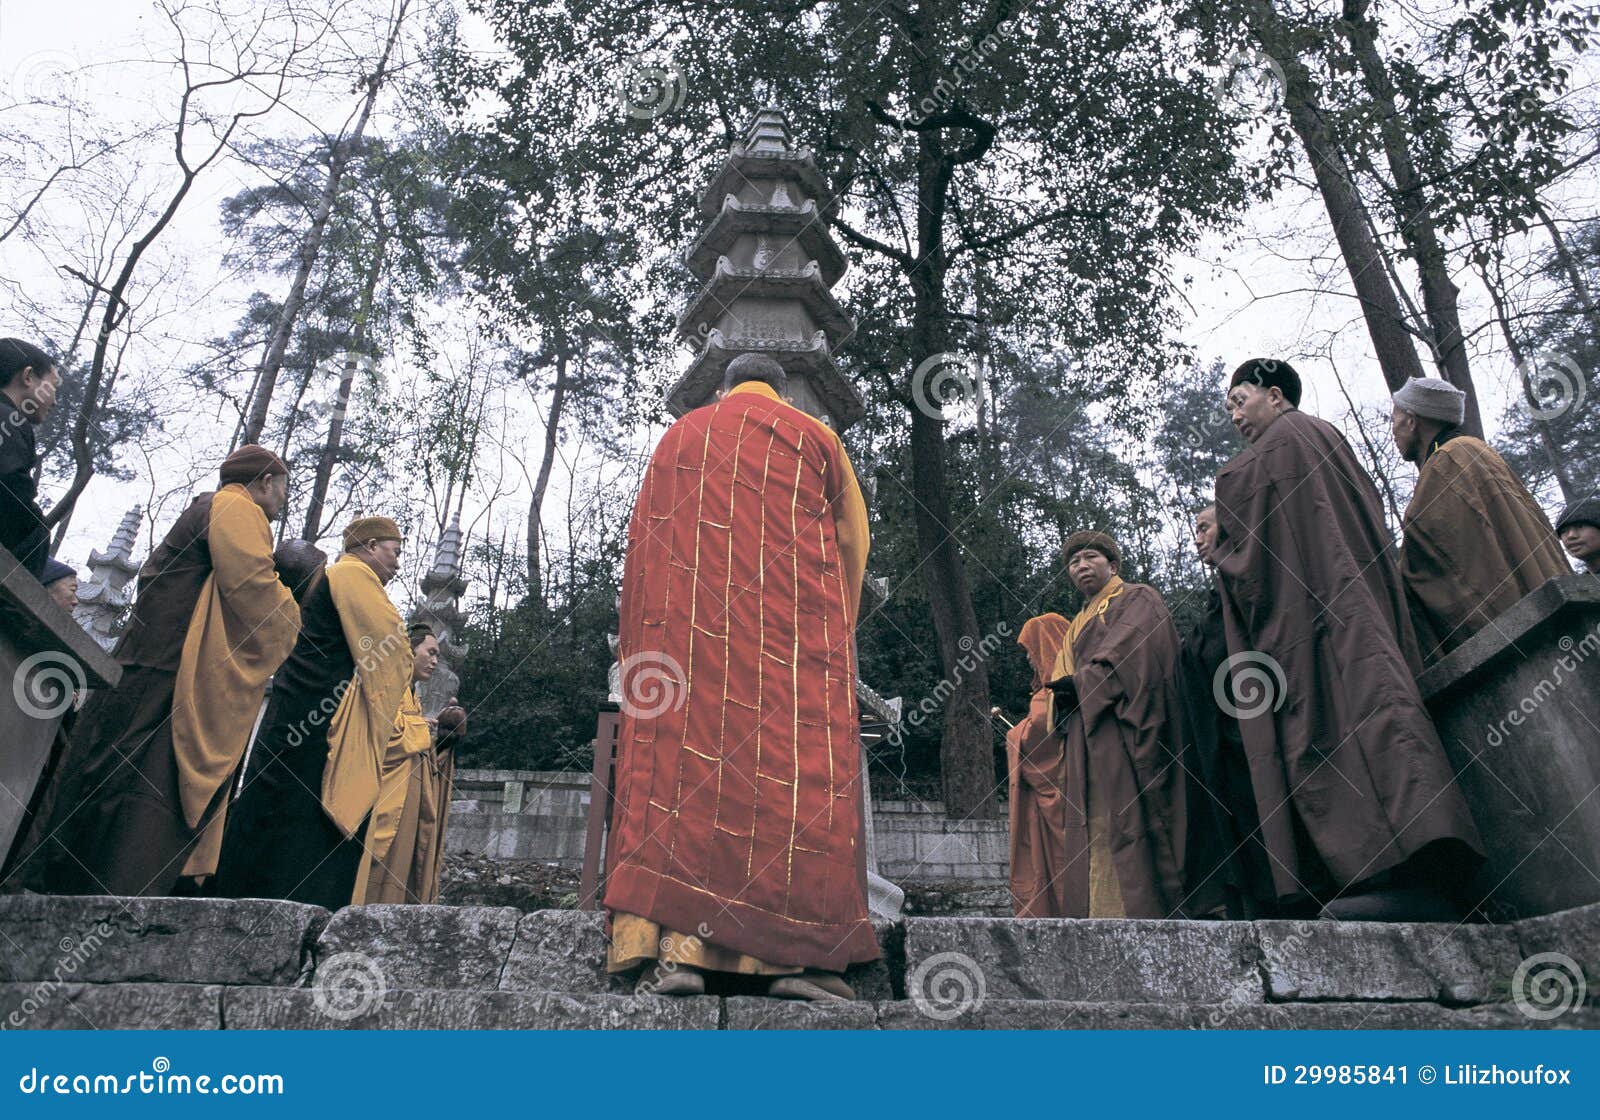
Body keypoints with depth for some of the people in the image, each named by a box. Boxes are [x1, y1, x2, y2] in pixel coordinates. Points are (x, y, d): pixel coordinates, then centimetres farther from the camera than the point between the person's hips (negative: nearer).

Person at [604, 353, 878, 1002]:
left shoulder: (676, 439, 21)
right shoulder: (814, 437, 15)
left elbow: (642, 543, 19)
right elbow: (854, 541, 20)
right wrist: (838, 631, 31)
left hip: (679, 626, 3)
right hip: (788, 624, -2)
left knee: (678, 751, -2)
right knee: (795, 754, -5)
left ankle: (675, 947, -11)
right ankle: (793, 952, -10)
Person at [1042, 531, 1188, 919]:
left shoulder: (1138, 600, 7)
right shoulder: (1077, 625, 30)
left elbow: (1125, 654, -9)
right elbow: (1062, 676, 22)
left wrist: (1080, 684, -8)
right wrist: (1064, 694, 0)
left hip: (1123, 728, -7)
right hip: (1087, 745, 7)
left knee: (1127, 817, -15)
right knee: (1093, 828, -2)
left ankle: (1142, 912, -16)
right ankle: (1099, 912, -4)